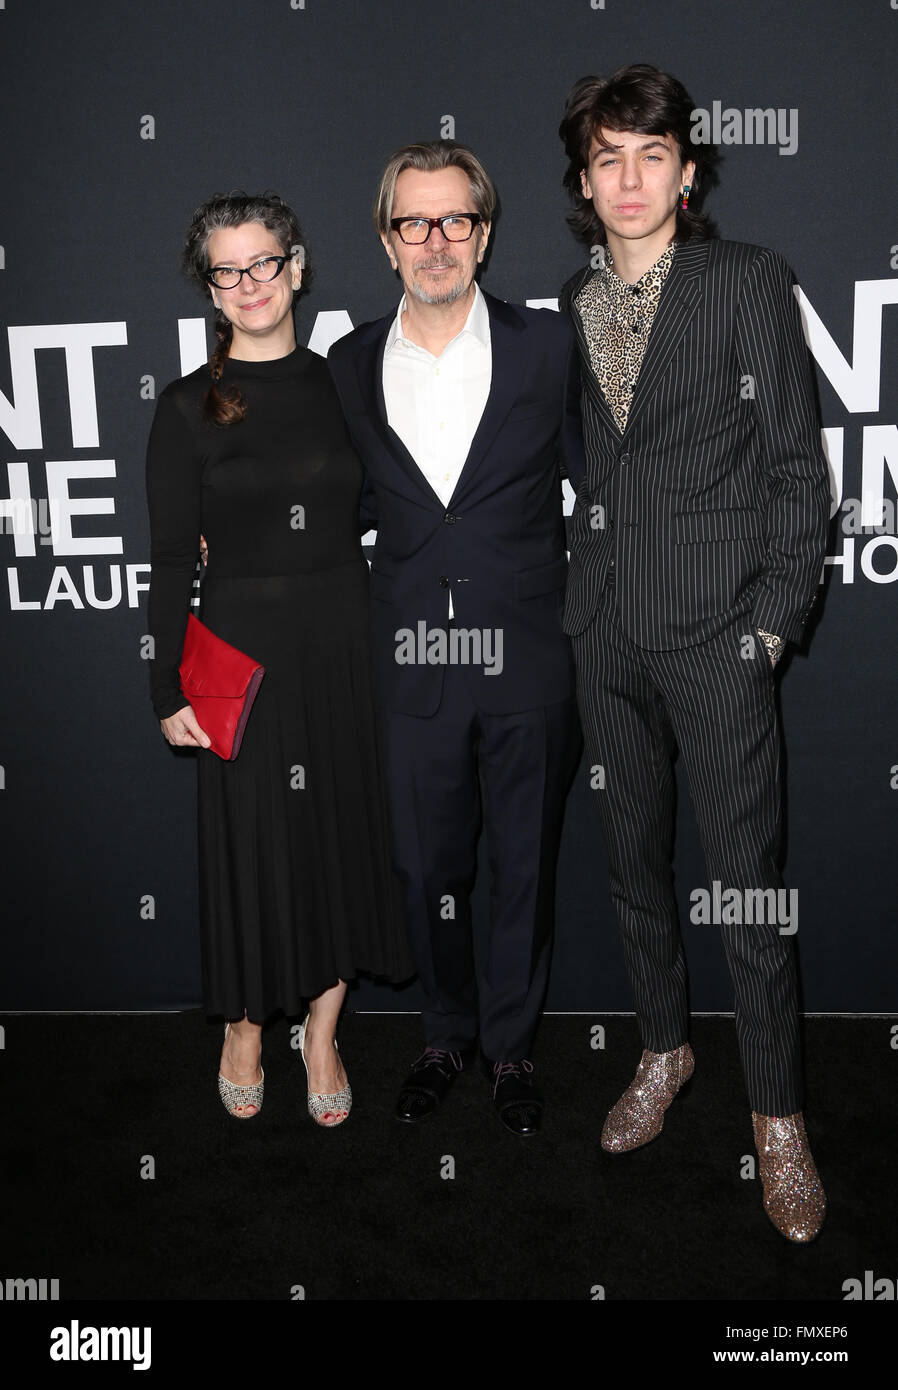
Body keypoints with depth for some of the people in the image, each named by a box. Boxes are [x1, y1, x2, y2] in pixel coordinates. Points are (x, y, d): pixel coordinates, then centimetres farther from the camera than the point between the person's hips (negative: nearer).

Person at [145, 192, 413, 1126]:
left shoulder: (341, 385, 6)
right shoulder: (188, 409, -2)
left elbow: (376, 522, 11)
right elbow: (172, 561, -2)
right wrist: (170, 689, -6)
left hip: (344, 638, 3)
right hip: (241, 646, -2)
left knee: (343, 829, 9)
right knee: (250, 839, 6)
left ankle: (321, 1035, 27)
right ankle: (244, 1032, 30)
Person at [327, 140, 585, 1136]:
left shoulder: (548, 346, -1)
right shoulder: (351, 364, 5)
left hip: (526, 660, -1)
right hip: (413, 660, 2)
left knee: (524, 866, 12)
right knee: (427, 867, 12)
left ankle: (510, 1045, 33)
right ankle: (448, 1036, 36)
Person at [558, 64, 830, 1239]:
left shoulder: (749, 283, 0)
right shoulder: (568, 307, 12)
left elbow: (798, 463, -2)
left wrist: (772, 617, -9)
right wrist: (574, 599, 7)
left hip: (719, 632, -4)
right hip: (606, 634, 4)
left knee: (746, 878, -1)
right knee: (634, 858, 14)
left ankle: (778, 1117, 16)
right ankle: (665, 1050, 34)